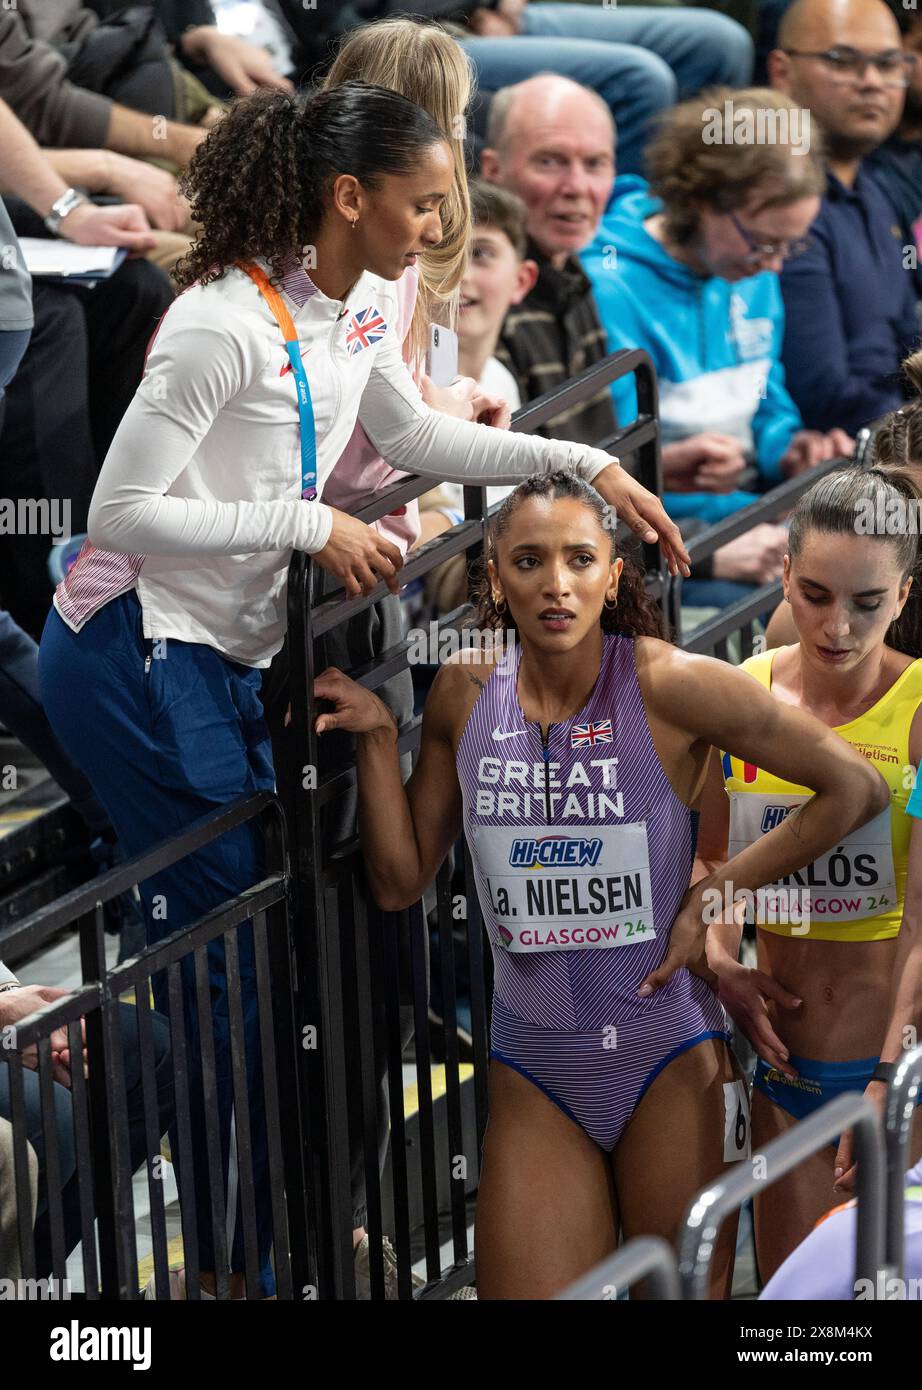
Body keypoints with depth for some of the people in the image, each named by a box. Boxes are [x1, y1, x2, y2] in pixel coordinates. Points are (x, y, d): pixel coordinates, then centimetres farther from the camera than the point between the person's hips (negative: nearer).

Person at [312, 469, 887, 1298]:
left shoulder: (667, 685, -11)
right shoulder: (466, 695, 2)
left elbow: (856, 788, -8)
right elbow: (401, 881, 7)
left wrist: (716, 895, -8)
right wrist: (377, 737, -2)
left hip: (669, 1068, -3)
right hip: (535, 1075, 3)